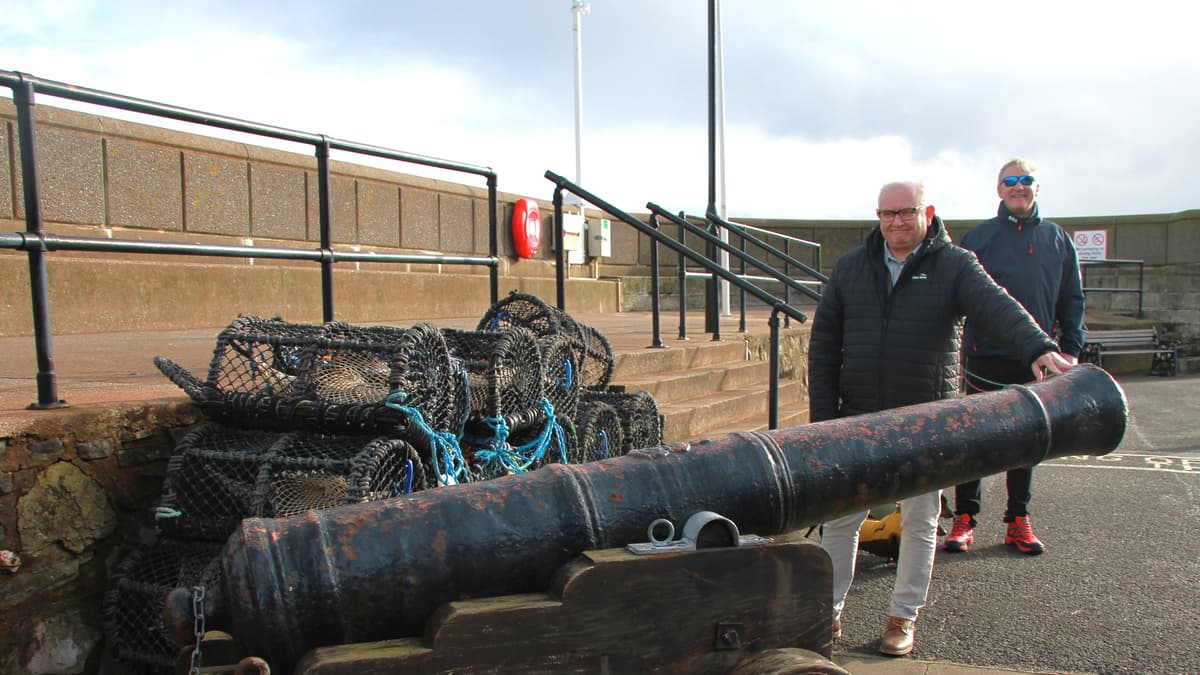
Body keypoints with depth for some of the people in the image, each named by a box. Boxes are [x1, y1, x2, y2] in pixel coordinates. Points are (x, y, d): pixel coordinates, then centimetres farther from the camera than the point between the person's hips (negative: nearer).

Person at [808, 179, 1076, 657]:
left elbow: (996, 306, -20)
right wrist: (823, 417, -1)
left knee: (920, 521, 9)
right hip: (858, 419, 2)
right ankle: (828, 612, 22)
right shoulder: (851, 267, 7)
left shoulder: (954, 265, -1)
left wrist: (1038, 348, -40)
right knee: (841, 517, 6)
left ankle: (904, 617, 25)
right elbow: (823, 344, 6)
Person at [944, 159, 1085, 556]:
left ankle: (1018, 520, 21)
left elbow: (1072, 299, 12)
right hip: (986, 356, -2)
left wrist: (1070, 348, 4)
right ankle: (964, 517, 12)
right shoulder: (979, 237, 2)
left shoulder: (1058, 239, 9)